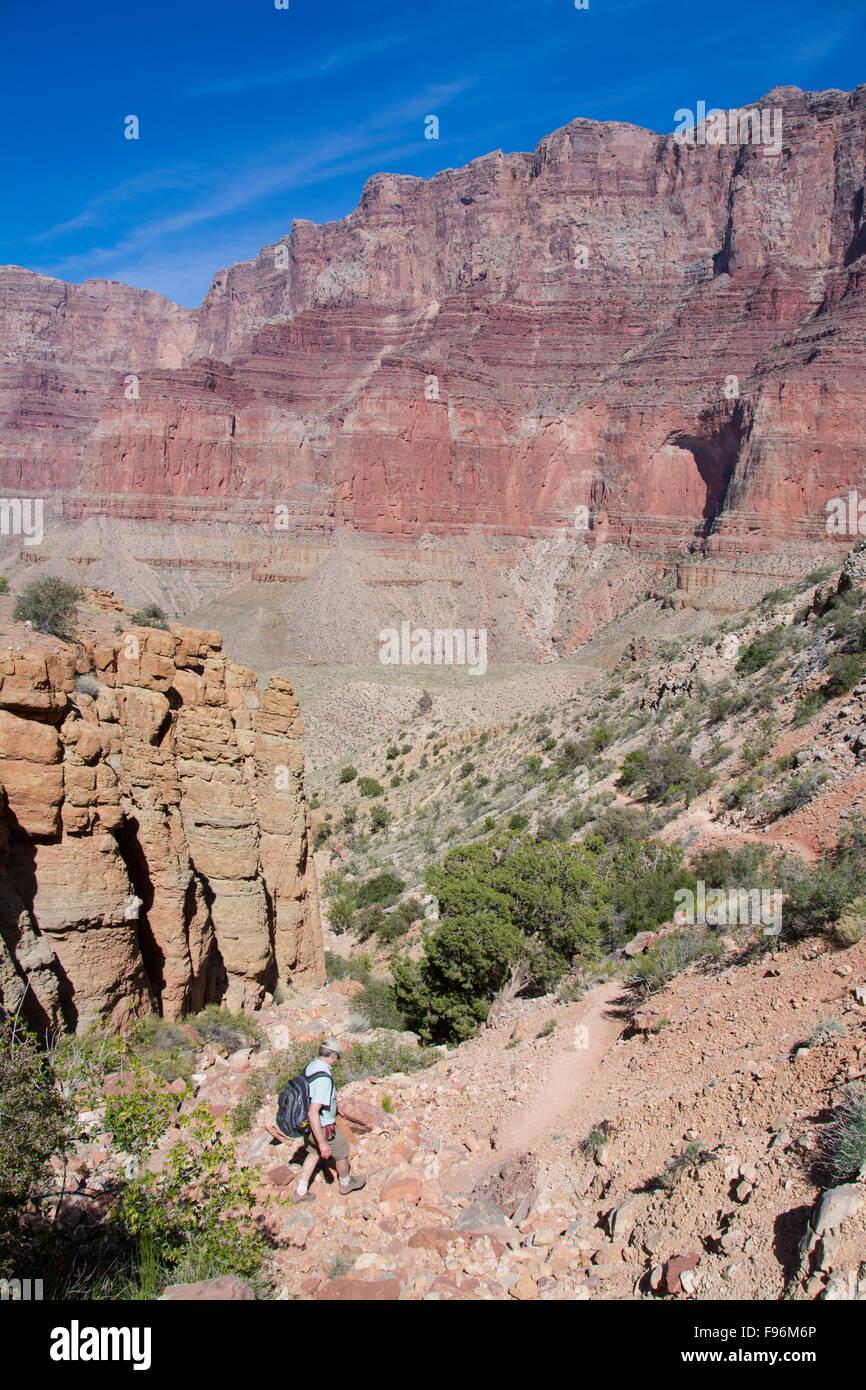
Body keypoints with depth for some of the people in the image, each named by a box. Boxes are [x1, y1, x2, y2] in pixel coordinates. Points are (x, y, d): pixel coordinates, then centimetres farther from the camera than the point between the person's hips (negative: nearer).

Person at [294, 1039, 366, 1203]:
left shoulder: (310, 1066, -5)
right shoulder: (323, 1078, -34)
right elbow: (313, 1112, -37)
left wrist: (332, 1105, 28)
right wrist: (322, 1142, -32)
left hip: (308, 1123, 8)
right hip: (321, 1127, -8)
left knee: (314, 1153, 27)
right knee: (342, 1152, 17)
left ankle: (301, 1191, 32)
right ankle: (346, 1183, 40)